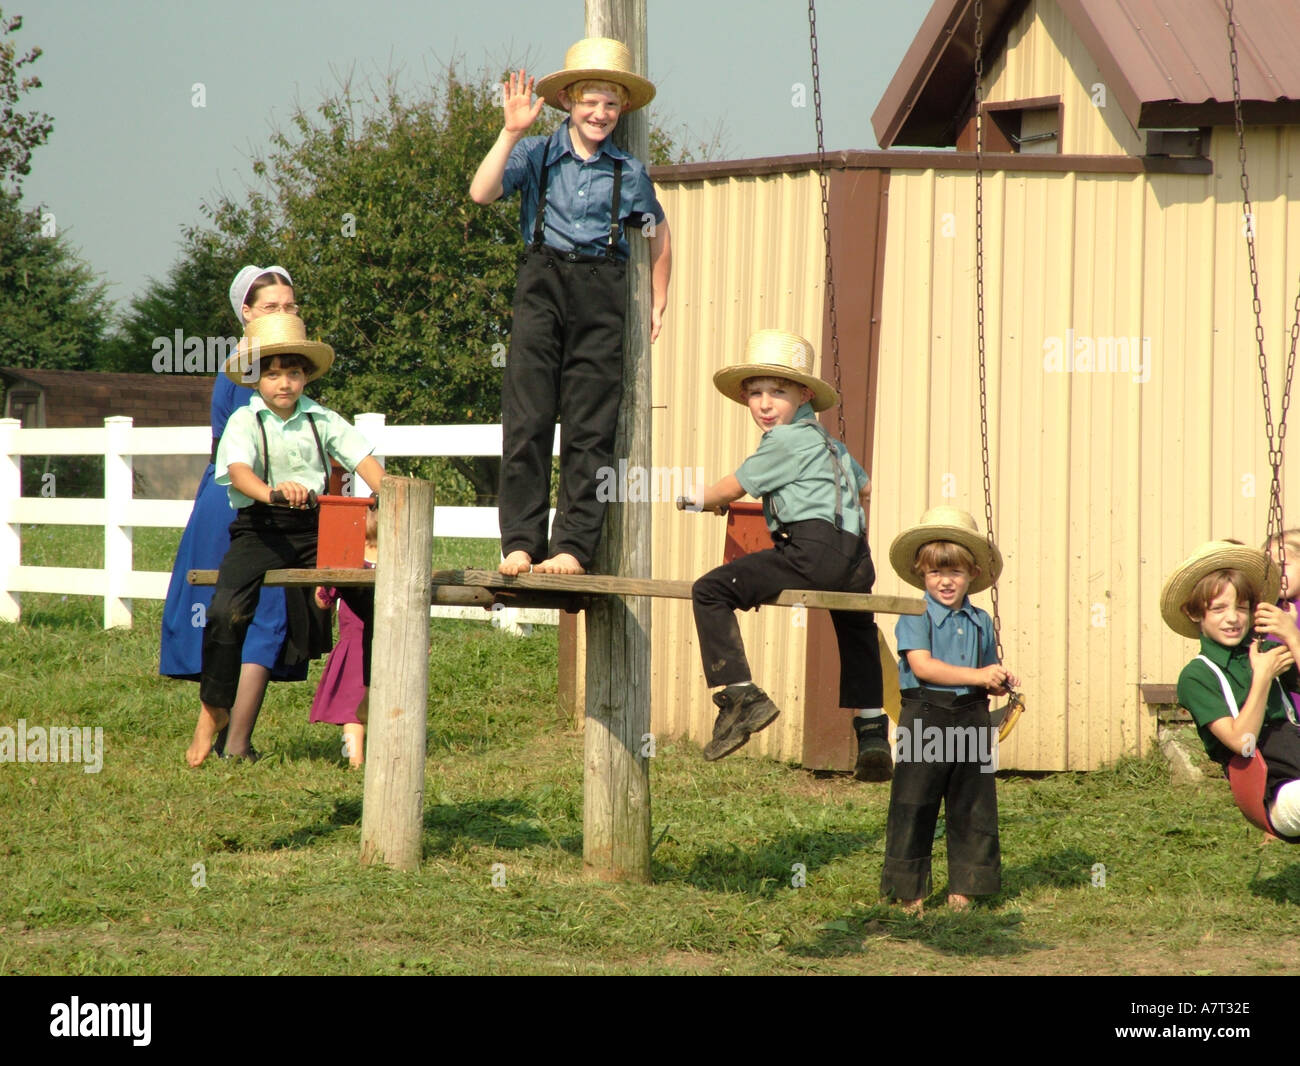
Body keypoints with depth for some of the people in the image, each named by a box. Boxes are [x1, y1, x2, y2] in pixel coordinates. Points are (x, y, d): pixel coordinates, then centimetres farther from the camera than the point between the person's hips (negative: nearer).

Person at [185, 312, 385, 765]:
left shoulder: (322, 420, 10)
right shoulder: (245, 422, 1)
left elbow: (363, 458, 3)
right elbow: (238, 470, -17)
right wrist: (272, 491, -38)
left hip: (316, 527, 3)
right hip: (260, 527, -3)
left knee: (377, 601, -14)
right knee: (226, 612, -24)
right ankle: (214, 710, -5)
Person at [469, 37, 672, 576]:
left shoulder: (629, 172, 11)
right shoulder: (535, 154, 7)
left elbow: (658, 238, 25)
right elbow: (482, 192, -9)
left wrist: (657, 306, 20)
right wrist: (511, 133, -13)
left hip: (602, 293, 1)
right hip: (543, 285, -1)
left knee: (590, 427, -3)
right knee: (527, 420, -7)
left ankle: (574, 546, -3)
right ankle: (521, 543, -5)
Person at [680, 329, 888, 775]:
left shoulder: (784, 441, -2)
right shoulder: (827, 440, 26)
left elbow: (733, 488, 7)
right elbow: (864, 486, 42)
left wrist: (698, 499, 27)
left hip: (813, 548, -10)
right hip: (855, 557, 10)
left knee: (710, 591, -15)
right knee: (857, 630, 39)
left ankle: (738, 695, -23)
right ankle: (872, 733, 45)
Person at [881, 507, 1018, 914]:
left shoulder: (980, 622, 12)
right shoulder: (916, 616, -4)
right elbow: (922, 666, -18)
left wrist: (1001, 682, -6)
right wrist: (977, 676, -21)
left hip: (970, 718, 5)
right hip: (925, 716, -5)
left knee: (973, 806, 6)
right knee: (914, 805, -2)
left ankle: (964, 888, 16)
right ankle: (910, 891, 5)